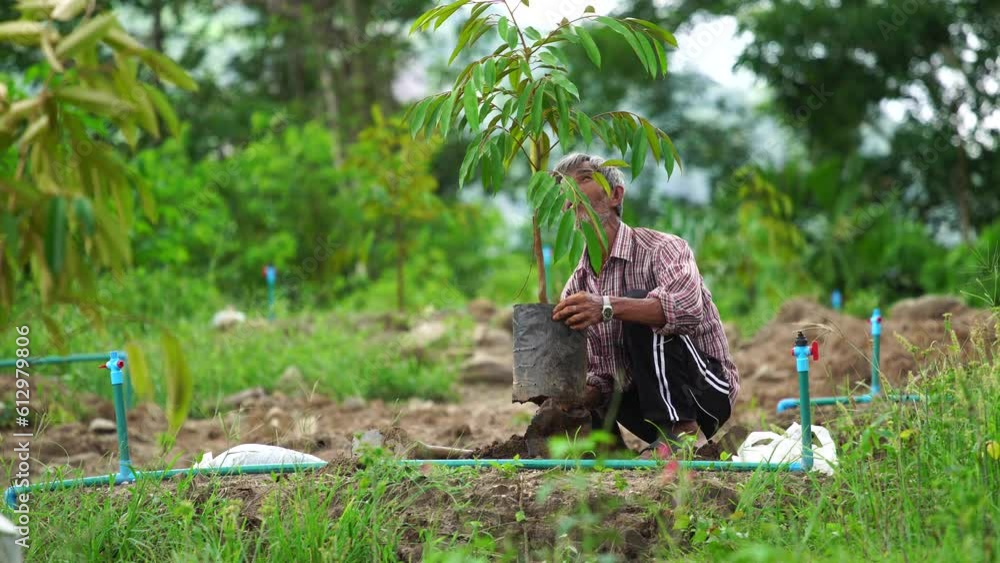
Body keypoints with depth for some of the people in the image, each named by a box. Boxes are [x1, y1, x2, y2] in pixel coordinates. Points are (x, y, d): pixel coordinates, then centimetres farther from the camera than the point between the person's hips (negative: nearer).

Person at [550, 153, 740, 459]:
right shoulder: (576, 288, 5)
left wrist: (609, 307, -50)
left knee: (638, 303, -27)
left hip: (706, 389, -6)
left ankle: (680, 432, -27)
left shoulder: (662, 248, -15)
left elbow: (686, 306, -37)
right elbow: (599, 376, 3)